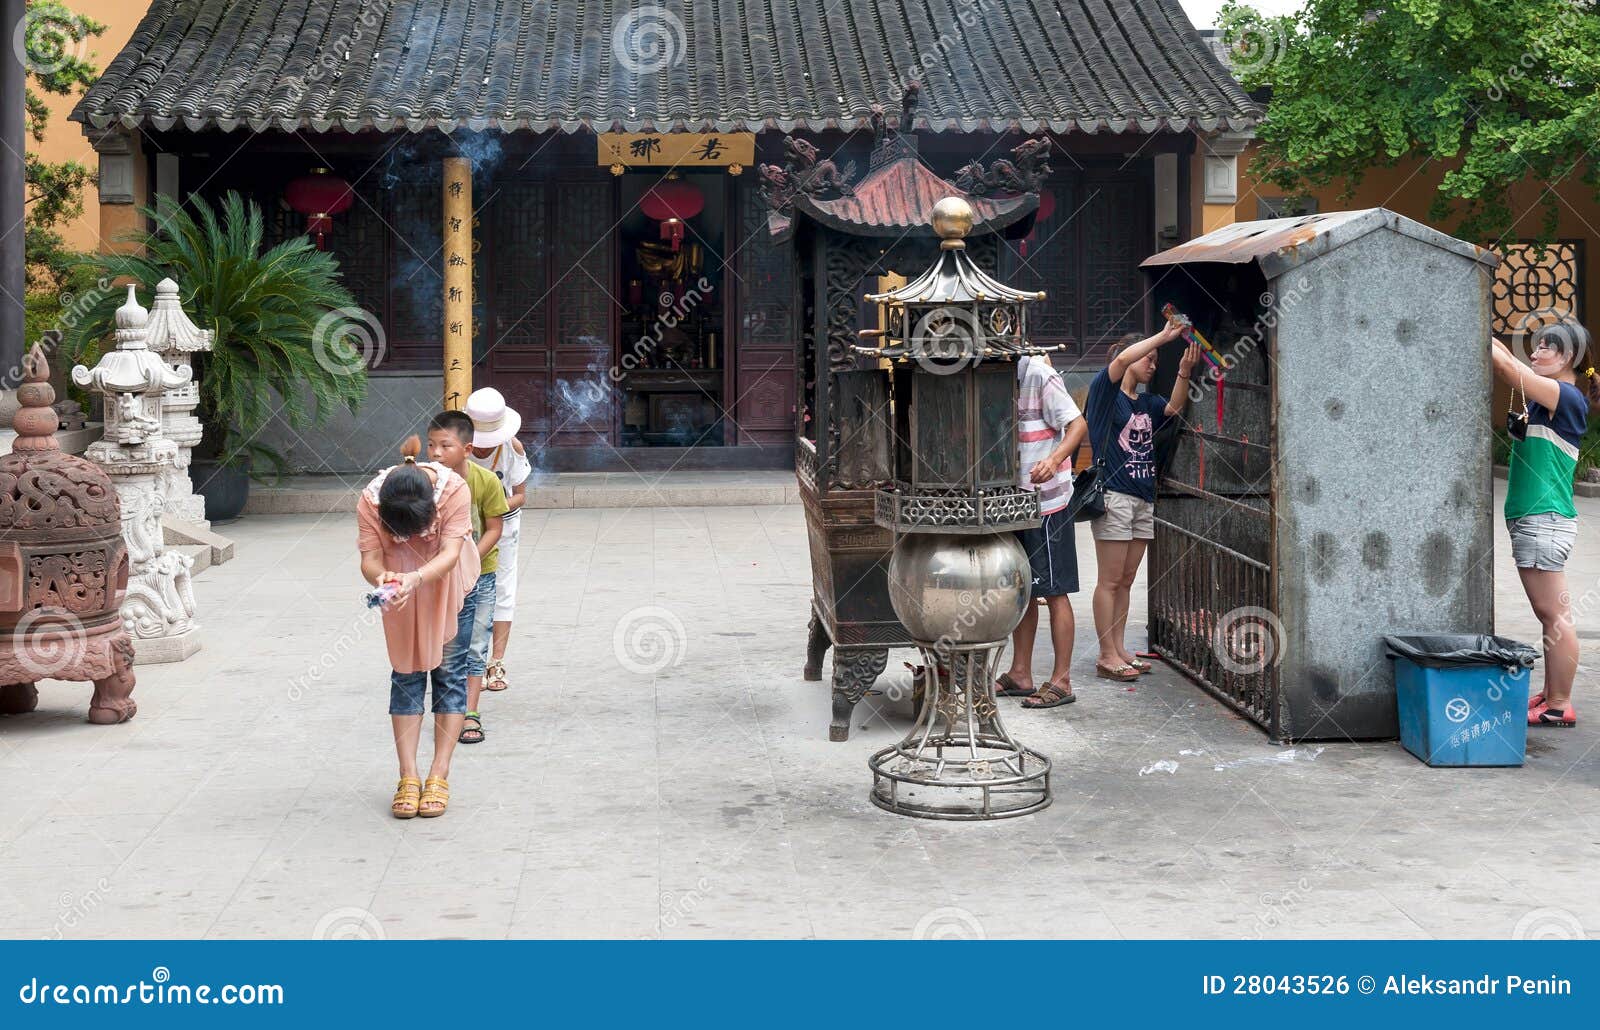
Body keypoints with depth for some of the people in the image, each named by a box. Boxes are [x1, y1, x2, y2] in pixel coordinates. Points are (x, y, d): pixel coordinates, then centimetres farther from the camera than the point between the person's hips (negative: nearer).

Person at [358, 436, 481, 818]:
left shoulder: (454, 490, -34)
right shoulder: (370, 501, -29)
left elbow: (450, 552, -35)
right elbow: (370, 557, -27)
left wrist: (416, 579, -53)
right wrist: (381, 577, -50)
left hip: (449, 586, -1)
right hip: (401, 594, 1)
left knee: (449, 673, 0)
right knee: (406, 674, 1)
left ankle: (439, 776, 3)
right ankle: (408, 777, 4)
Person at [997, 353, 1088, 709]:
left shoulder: (1040, 376, -14)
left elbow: (1077, 425, -18)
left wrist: (1054, 460, -36)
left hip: (1045, 501, -8)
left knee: (1054, 592, -3)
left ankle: (1061, 682, 2)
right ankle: (1020, 675, 23)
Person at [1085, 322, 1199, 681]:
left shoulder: (1147, 403, 18)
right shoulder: (1105, 391, -2)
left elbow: (1174, 407, -1)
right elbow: (1122, 359, -20)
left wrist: (1184, 372, -16)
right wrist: (1164, 337, -16)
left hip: (1144, 500, 8)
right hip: (1113, 496, -8)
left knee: (1126, 580, 10)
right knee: (1110, 581, -5)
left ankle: (1118, 650, 16)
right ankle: (1107, 655, -2)